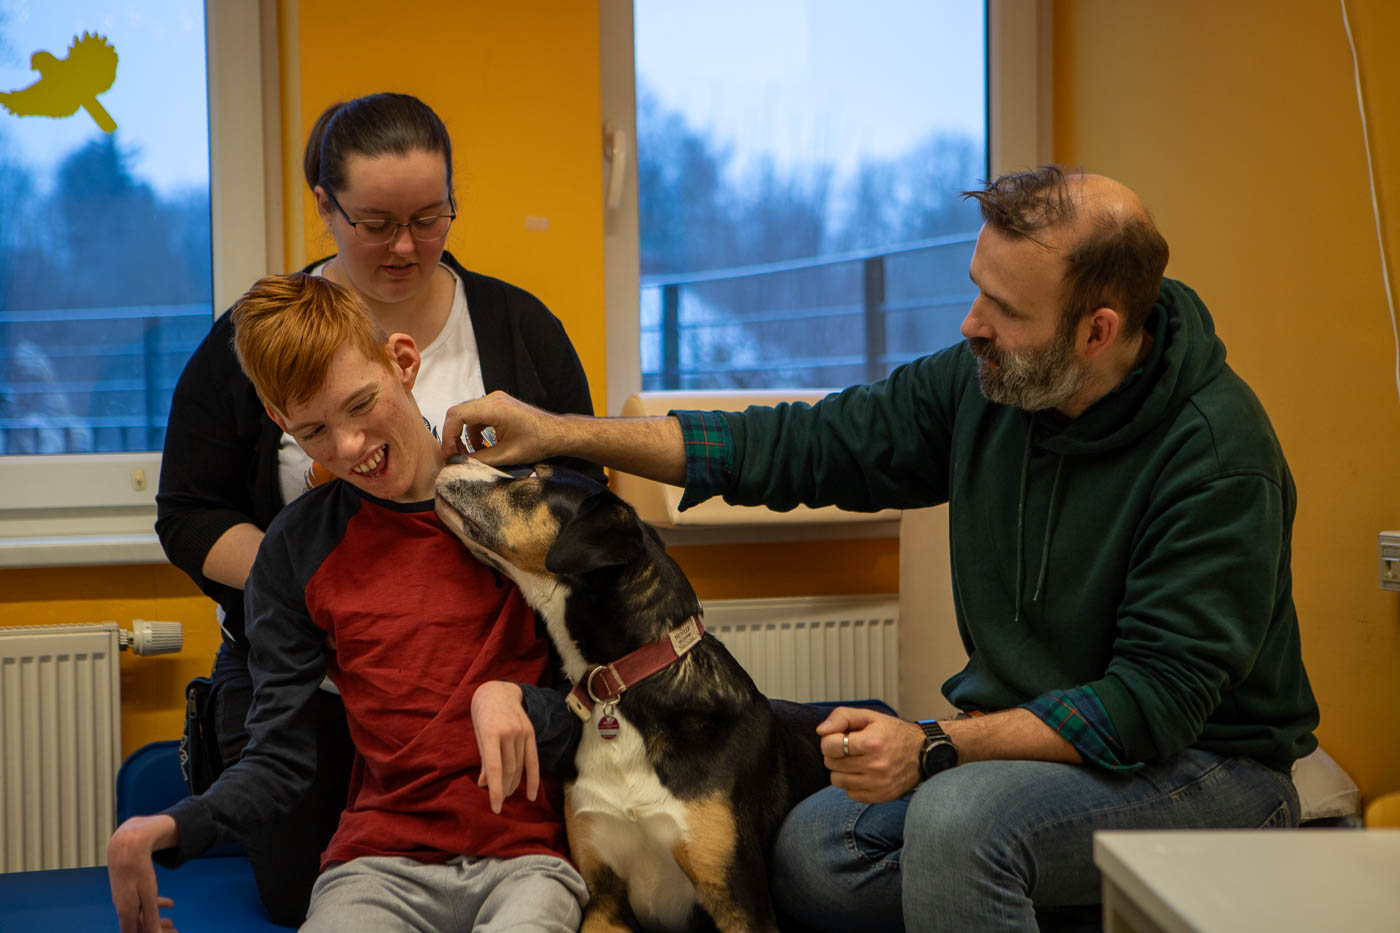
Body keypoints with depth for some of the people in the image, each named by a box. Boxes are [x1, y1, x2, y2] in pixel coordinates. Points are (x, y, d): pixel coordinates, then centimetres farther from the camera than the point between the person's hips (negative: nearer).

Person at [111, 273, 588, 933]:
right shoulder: (297, 551, 9)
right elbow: (280, 760, 8)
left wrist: (516, 700, -16)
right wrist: (172, 828, -10)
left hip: (527, 857, -2)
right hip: (379, 862, 2)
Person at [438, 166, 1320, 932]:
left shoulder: (1216, 450, -23)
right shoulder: (980, 384, -4)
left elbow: (1160, 697, -25)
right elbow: (801, 445, 1)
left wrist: (935, 748, -31)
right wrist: (561, 434, -4)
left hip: (1212, 770, -6)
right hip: (1034, 742, 7)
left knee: (957, 818, -32)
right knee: (812, 855, -13)